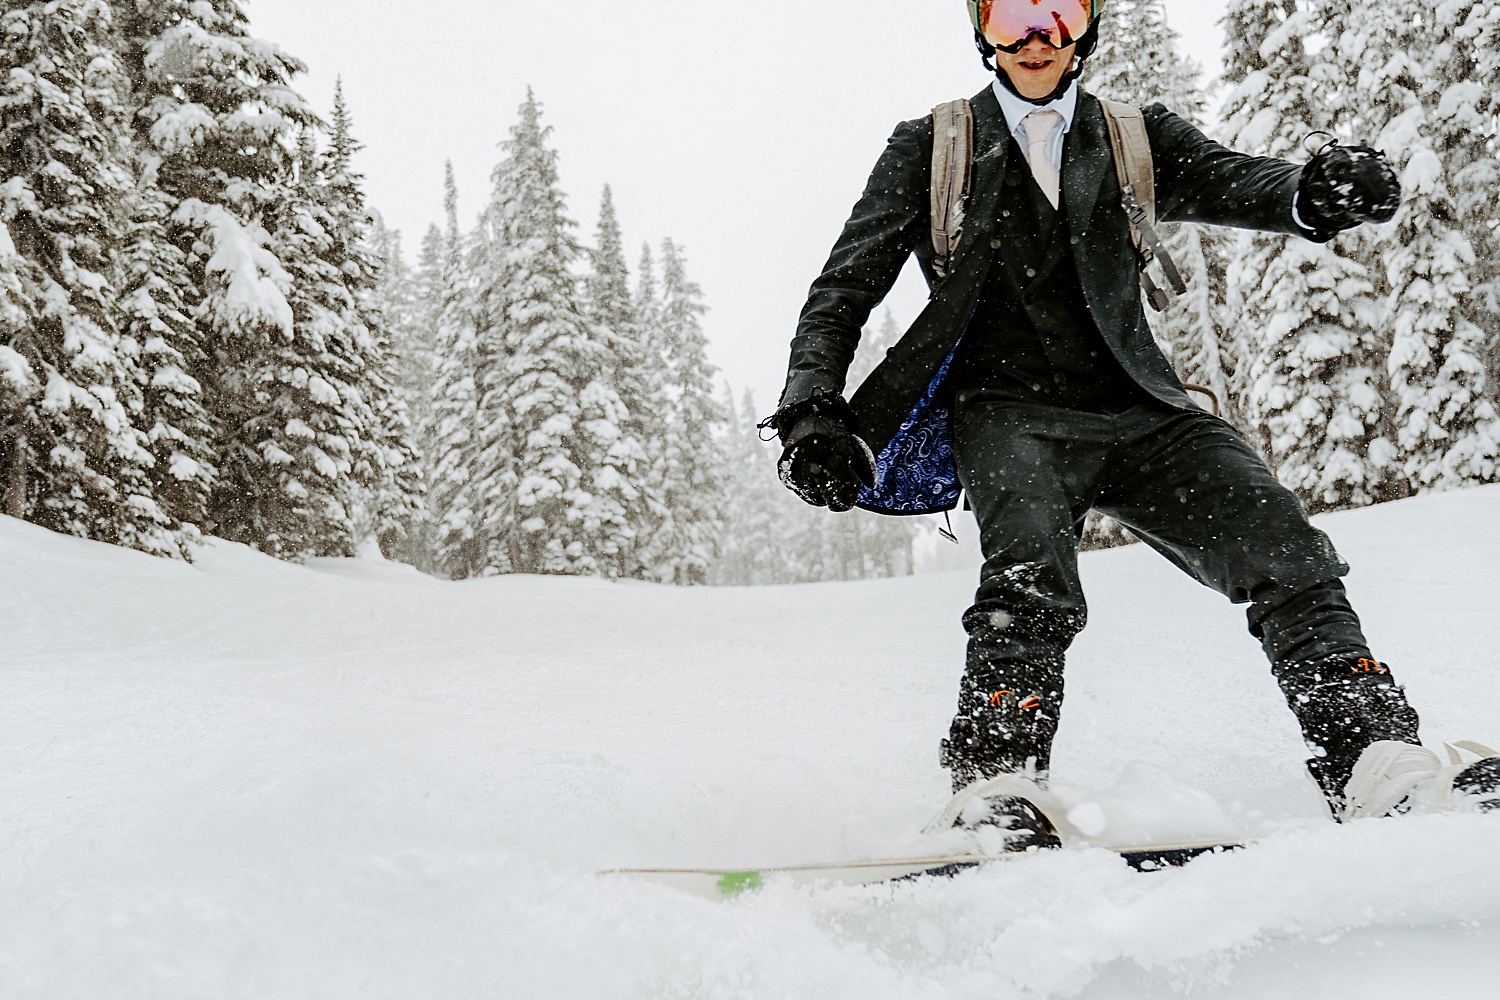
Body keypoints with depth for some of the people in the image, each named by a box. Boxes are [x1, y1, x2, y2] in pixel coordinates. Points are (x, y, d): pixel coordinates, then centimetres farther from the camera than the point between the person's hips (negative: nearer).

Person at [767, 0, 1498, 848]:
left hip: (1138, 411, 3)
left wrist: (1313, 194, -27)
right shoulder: (931, 149, 12)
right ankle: (996, 786, -33)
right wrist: (814, 412, -6)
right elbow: (845, 289, 10)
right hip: (1009, 408, -2)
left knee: (1286, 552, -17)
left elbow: (1227, 181, -2)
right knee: (1032, 579, -32)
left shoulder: (1135, 141, 16)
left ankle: (1375, 758, -18)